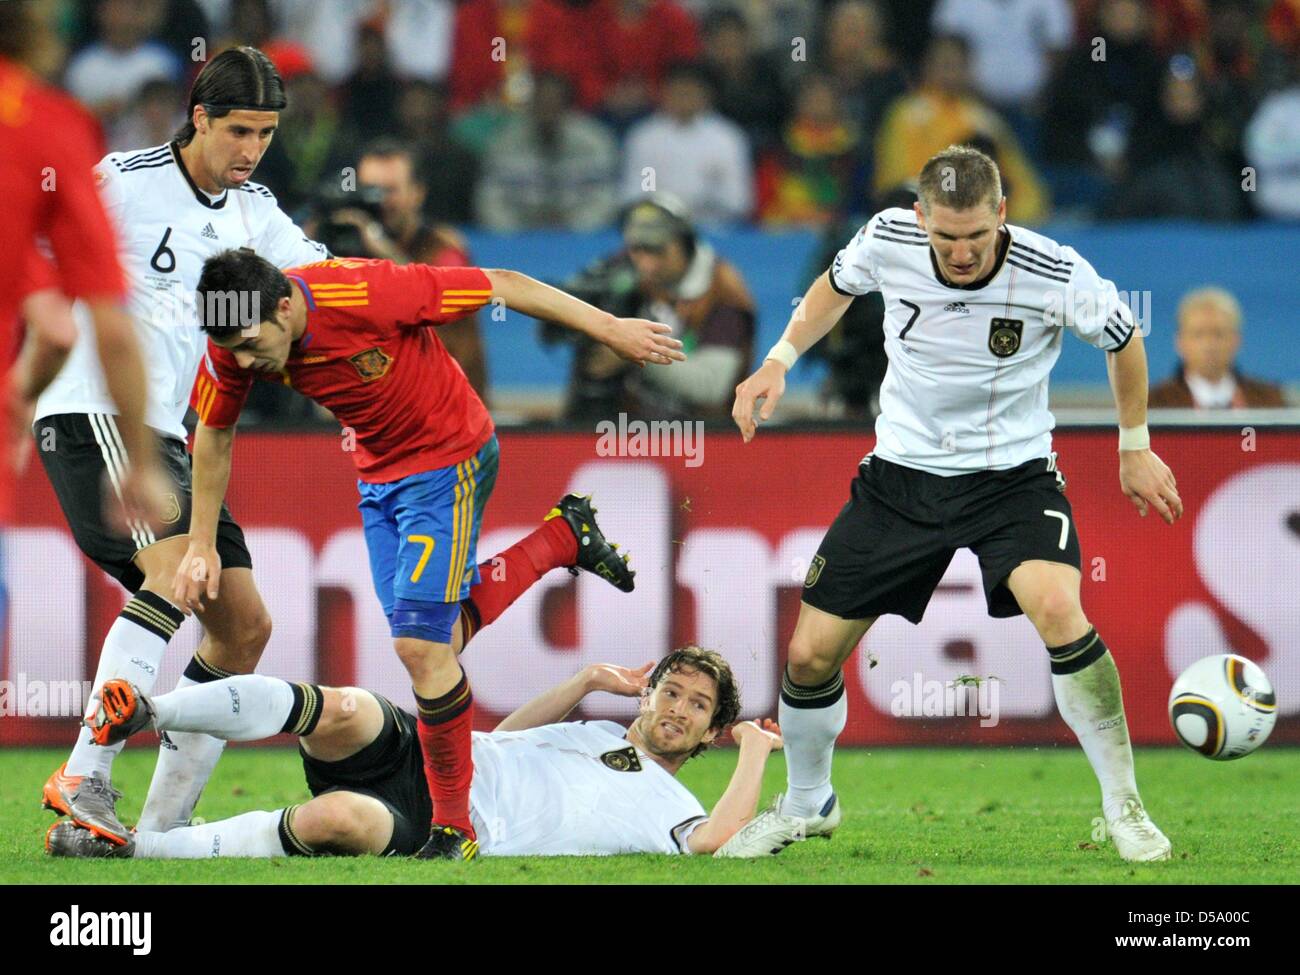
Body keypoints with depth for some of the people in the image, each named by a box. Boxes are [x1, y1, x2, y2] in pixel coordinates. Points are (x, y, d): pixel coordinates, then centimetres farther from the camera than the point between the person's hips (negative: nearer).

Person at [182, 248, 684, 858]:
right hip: (377, 475, 7)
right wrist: (202, 545, 6)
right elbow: (214, 435, 5)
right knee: (432, 641, 14)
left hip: (448, 461, -7)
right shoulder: (233, 344, -16)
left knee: (419, 644, -14)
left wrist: (609, 329, -18)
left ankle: (453, 827, -2)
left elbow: (503, 287, -25)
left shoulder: (364, 294, -34)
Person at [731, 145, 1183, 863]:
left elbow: (1123, 339, 1)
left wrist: (1135, 447, 9)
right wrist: (779, 361, 3)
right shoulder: (887, 241, -14)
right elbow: (836, 286, 12)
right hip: (902, 473, 3)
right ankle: (806, 804, 30)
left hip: (1012, 474, -3)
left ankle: (1123, 807, -15)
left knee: (1057, 609, -31)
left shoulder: (1055, 275, -21)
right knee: (810, 654, -1)